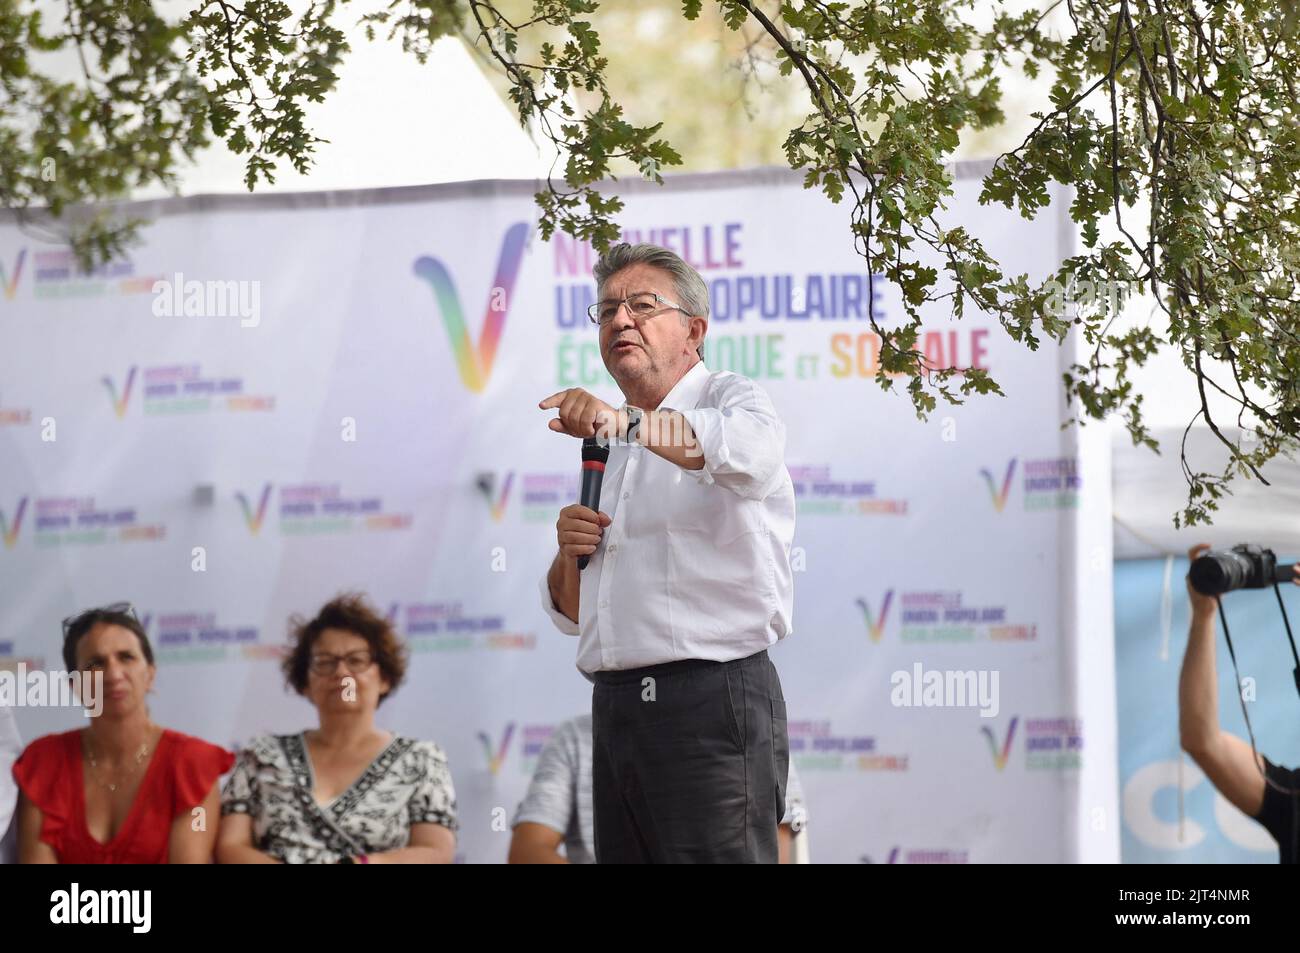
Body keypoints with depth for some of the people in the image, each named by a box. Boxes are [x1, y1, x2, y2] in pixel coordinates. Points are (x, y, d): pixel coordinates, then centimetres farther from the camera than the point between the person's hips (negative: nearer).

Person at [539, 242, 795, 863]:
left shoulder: (728, 399, 1)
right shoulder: (612, 446, 23)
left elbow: (753, 451, -27)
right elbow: (570, 612, 26)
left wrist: (628, 423, -41)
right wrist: (570, 553, 3)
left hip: (712, 701, -7)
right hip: (615, 710, 7)